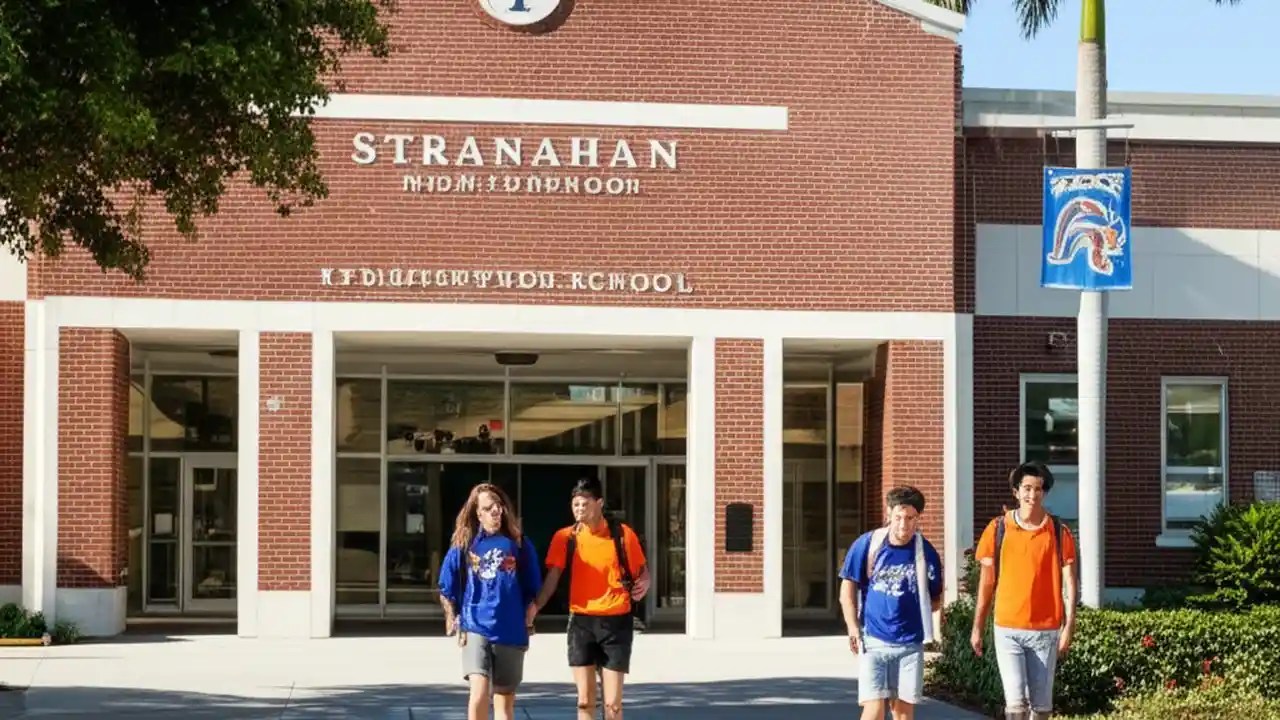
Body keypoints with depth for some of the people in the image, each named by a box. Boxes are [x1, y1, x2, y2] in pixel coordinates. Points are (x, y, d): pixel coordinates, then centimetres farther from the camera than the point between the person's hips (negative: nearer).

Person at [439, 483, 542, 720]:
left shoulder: (519, 545, 5)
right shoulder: (464, 545, 2)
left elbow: (532, 590, 11)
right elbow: (447, 591, 9)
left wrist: (527, 621, 5)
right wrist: (454, 623, 1)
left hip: (511, 632, 2)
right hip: (476, 629, -2)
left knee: (505, 699, 9)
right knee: (479, 692, -18)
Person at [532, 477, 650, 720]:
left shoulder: (622, 534, -3)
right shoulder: (565, 537, 0)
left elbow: (641, 570, 8)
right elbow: (552, 578, -3)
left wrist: (643, 584, -15)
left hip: (616, 621, -1)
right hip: (581, 622, 1)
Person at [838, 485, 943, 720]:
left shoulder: (926, 552, 0)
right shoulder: (867, 544, -4)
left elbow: (936, 599, 12)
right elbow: (848, 589, 2)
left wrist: (913, 612, -2)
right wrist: (853, 629, -5)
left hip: (910, 643, 2)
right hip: (874, 641, -2)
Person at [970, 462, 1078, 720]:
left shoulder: (1059, 532, 0)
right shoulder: (998, 529, 1)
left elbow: (1070, 583, 0)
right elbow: (987, 581, 6)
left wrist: (1069, 626, -8)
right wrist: (977, 627, 6)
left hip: (1045, 631, 1)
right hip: (1008, 630, -1)